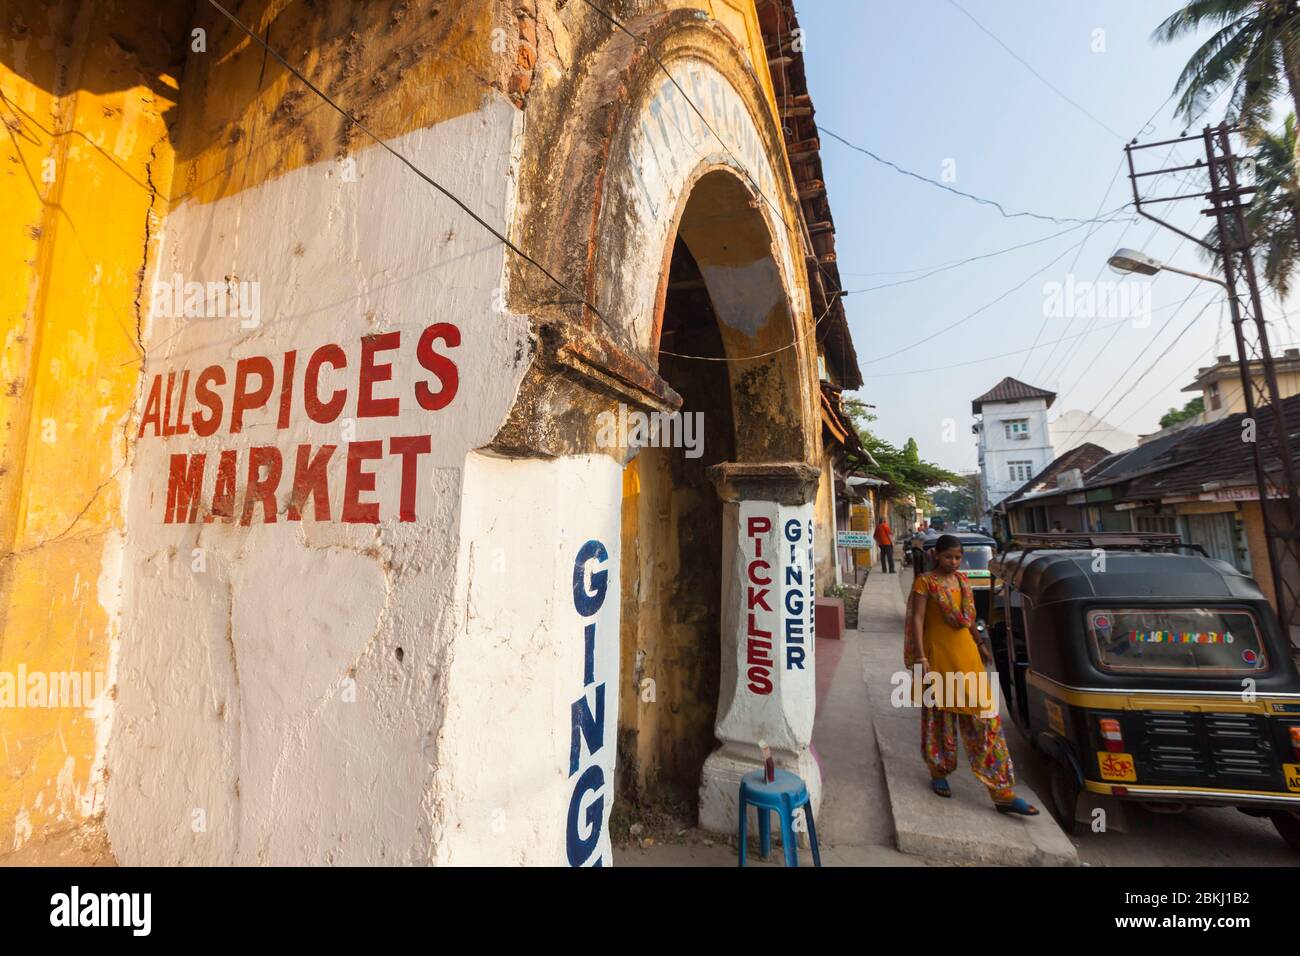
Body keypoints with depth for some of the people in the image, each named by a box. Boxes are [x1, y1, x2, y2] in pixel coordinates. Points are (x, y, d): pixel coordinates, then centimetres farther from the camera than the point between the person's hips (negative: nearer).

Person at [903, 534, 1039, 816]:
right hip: (939, 657, -5)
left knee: (985, 718, 3)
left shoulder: (962, 580, 9)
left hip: (967, 655, 5)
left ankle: (1002, 792, 10)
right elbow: (917, 620, -13)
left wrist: (979, 646, 22)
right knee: (940, 717, 9)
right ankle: (939, 773, 30)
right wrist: (921, 658, -18)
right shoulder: (925, 582, -9)